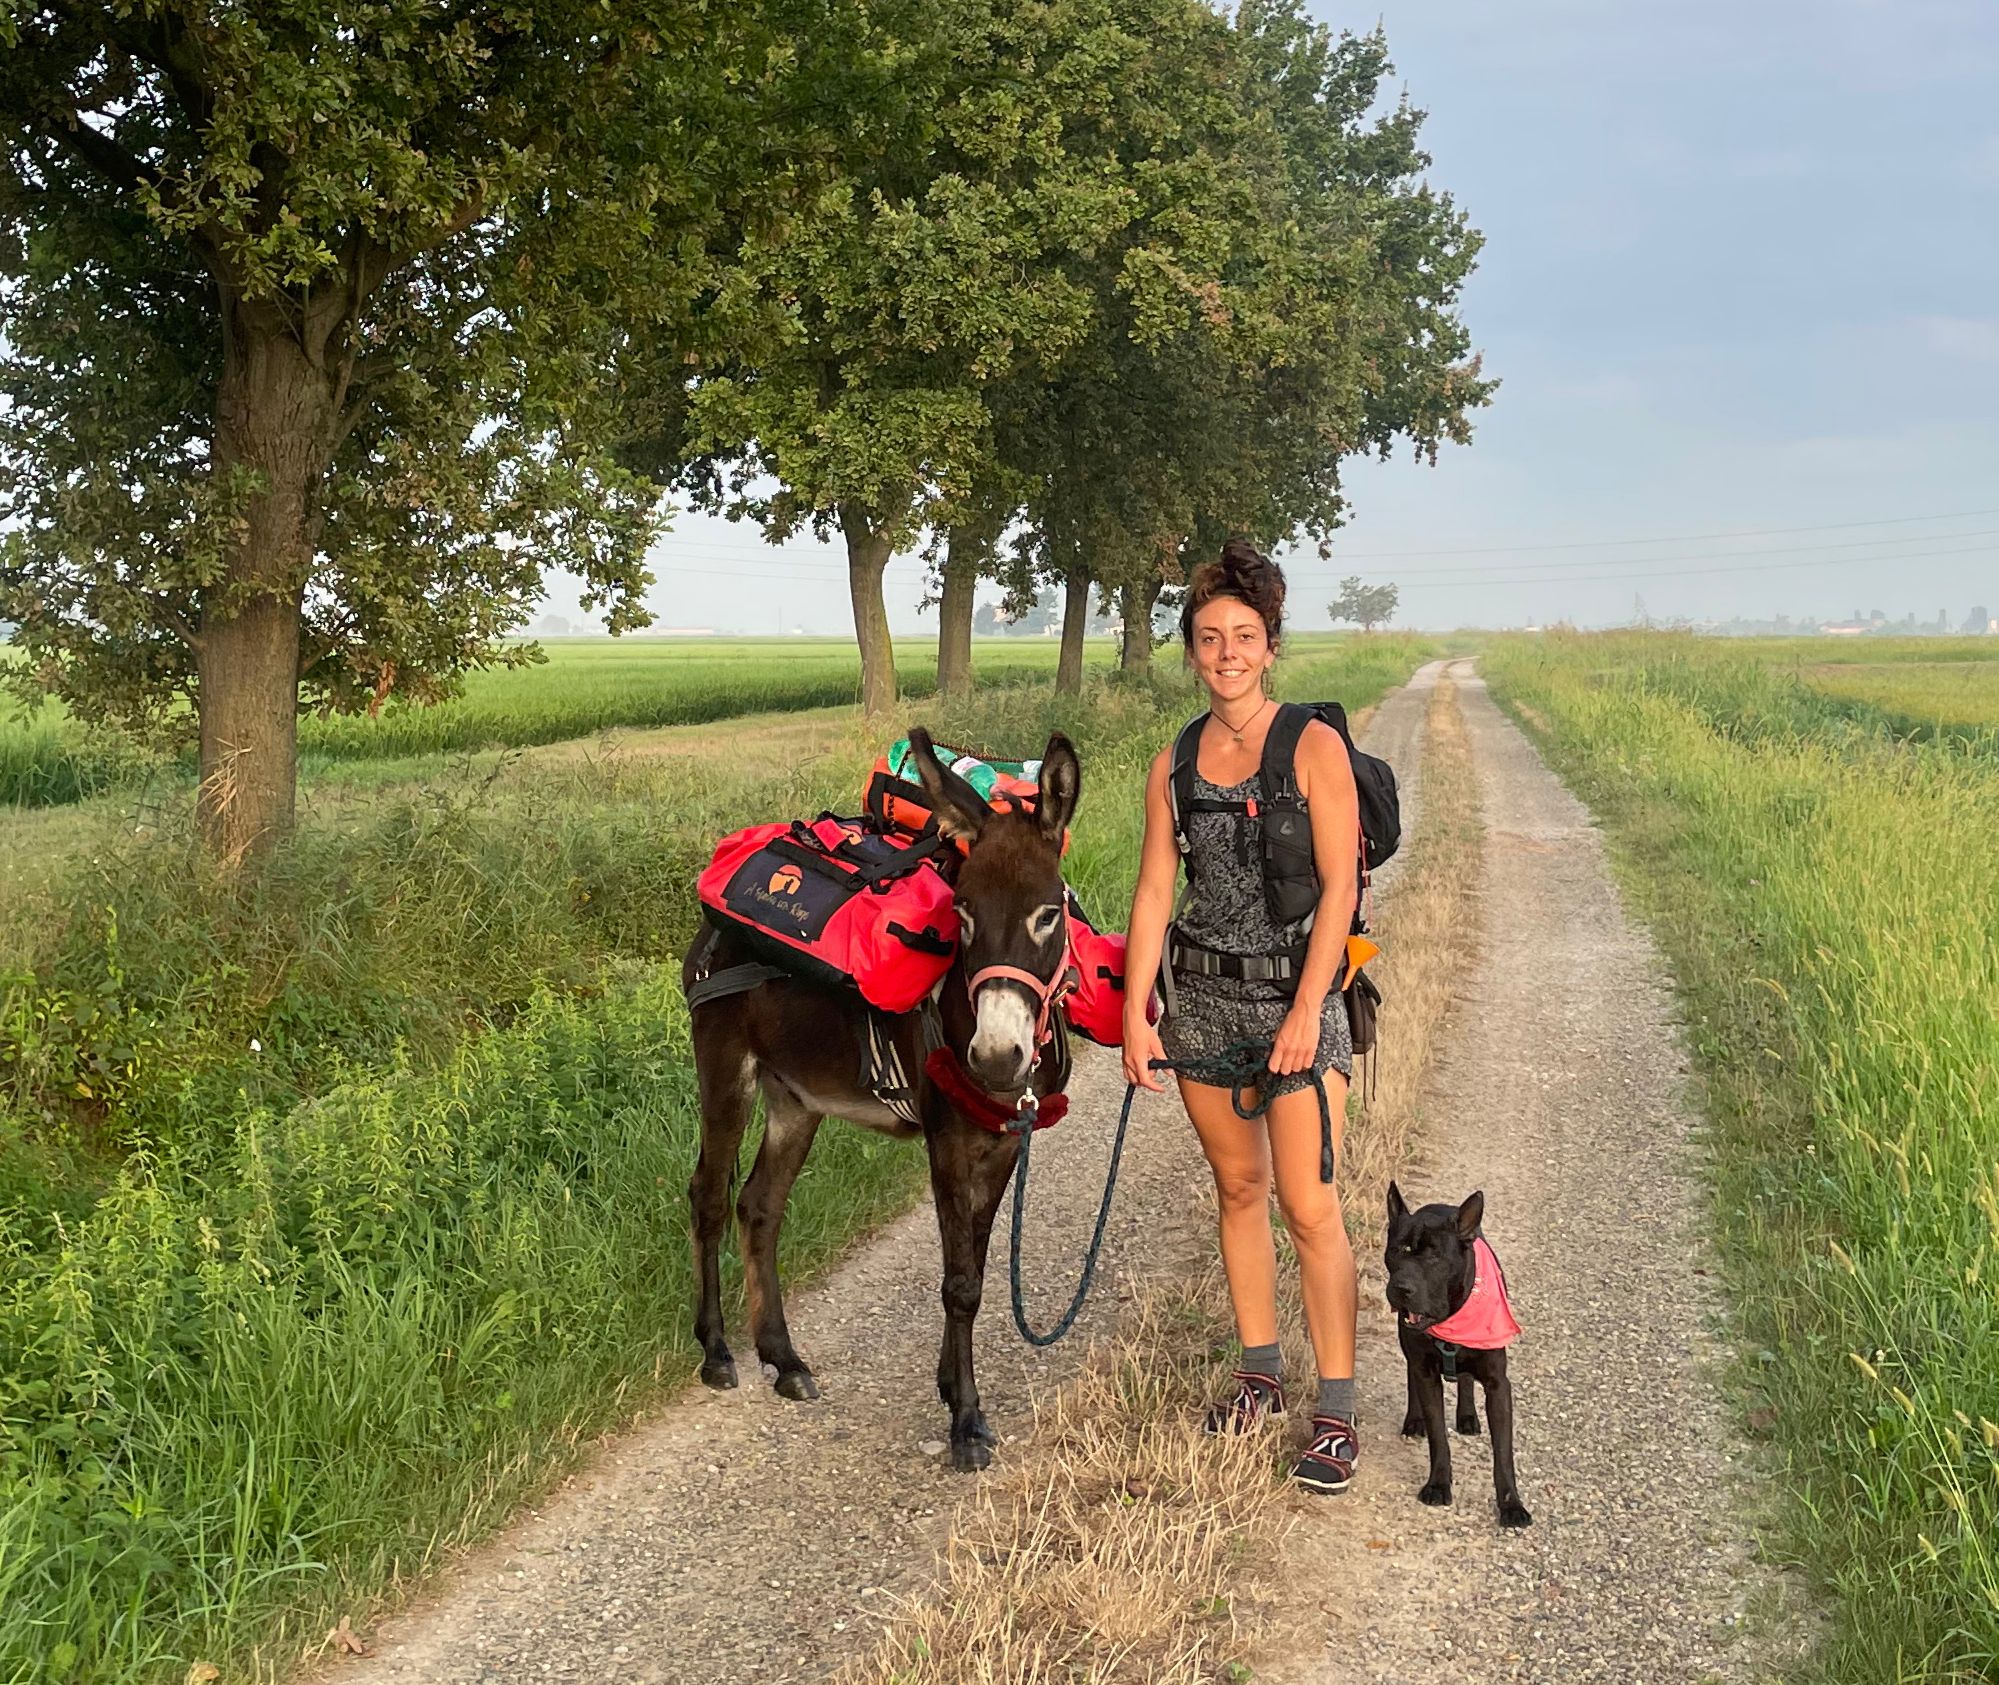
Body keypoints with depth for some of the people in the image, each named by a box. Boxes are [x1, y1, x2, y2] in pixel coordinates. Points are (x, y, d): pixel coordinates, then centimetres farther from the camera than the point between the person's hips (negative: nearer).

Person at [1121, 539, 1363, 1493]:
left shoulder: (1313, 746, -7)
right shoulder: (1175, 763, 6)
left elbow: (1340, 885, -11)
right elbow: (1154, 893, 5)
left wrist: (1306, 1011, -17)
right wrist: (1135, 1016, 0)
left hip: (1294, 993, -4)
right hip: (1200, 994, 5)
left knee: (1309, 1209, -5)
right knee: (1238, 1188, 14)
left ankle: (1335, 1413, 5)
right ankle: (1259, 1373, 28)